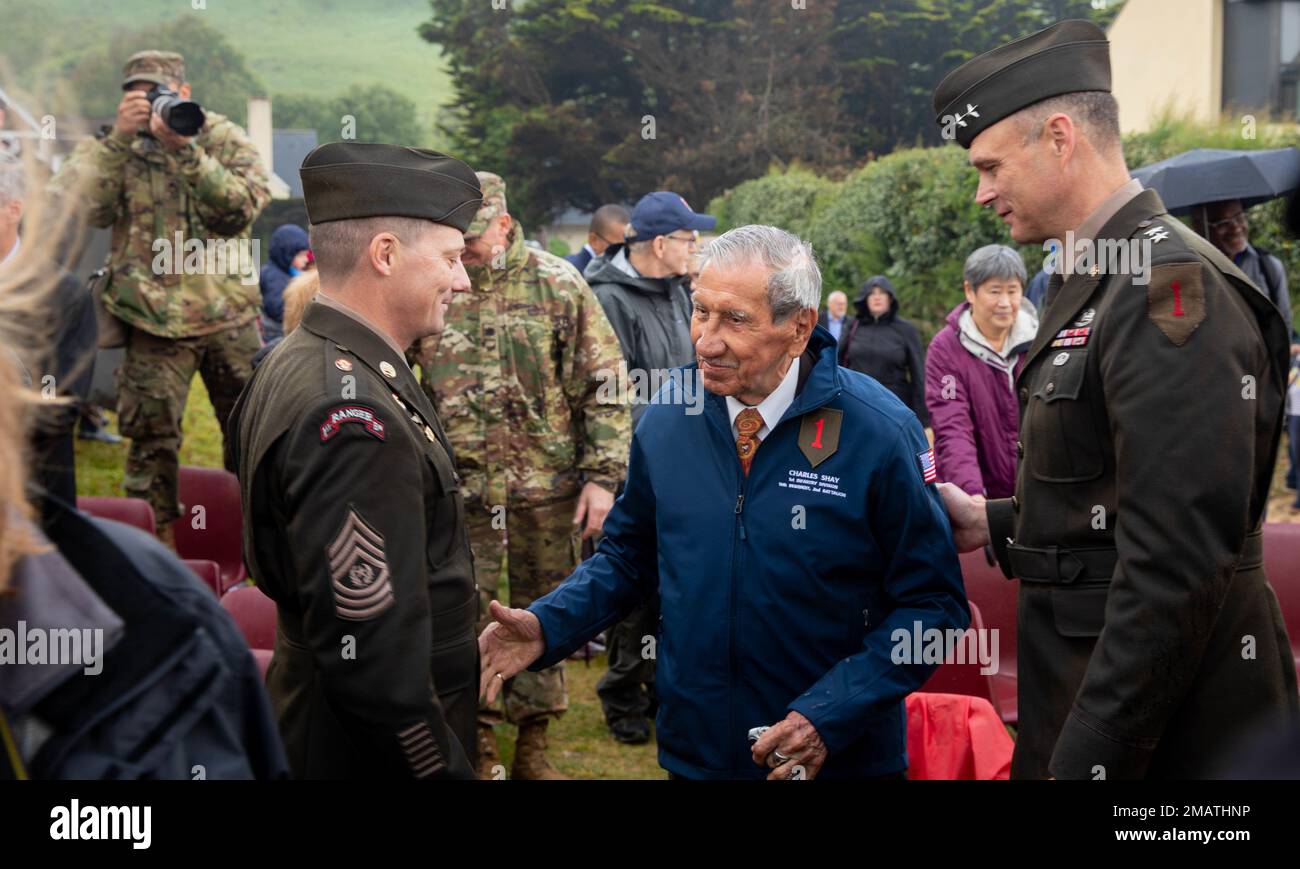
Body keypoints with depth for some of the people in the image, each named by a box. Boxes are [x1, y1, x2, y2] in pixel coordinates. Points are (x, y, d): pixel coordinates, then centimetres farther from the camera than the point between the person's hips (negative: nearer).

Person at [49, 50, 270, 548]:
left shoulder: (226, 140, 3)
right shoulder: (111, 147, 5)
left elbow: (241, 208, -15)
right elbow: (70, 206, -13)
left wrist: (184, 149, -23)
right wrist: (119, 138, -18)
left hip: (230, 318, 0)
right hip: (153, 322, 0)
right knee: (151, 437, 1)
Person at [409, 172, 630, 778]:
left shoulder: (557, 284, -2)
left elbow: (604, 386, -2)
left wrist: (602, 476, -7)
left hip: (548, 488, 0)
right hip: (459, 486, 1)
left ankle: (533, 745, 24)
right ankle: (478, 745, 20)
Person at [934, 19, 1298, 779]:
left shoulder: (1174, 290, -19)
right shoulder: (1097, 283, 11)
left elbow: (1177, 566, -24)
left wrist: (1086, 760, -23)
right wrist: (992, 523, 10)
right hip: (1091, 682, 9)